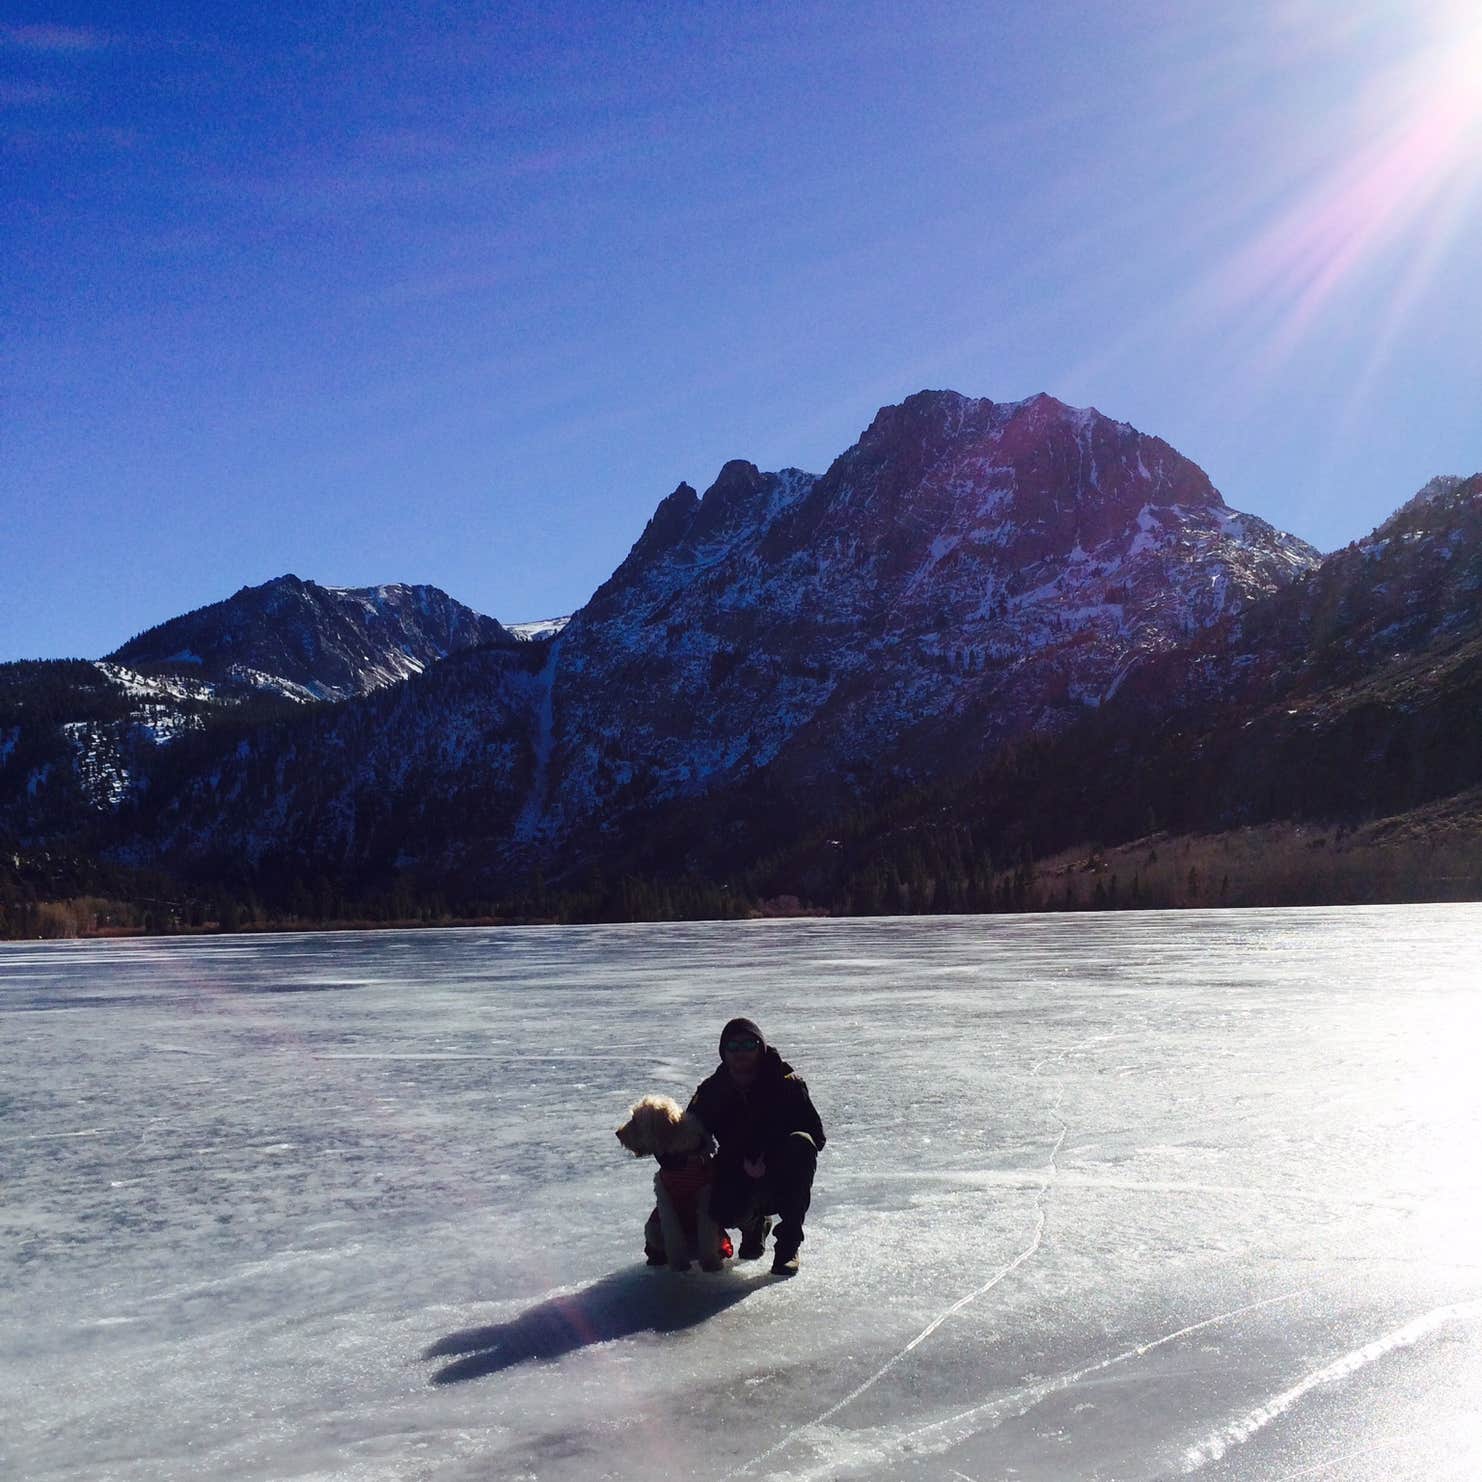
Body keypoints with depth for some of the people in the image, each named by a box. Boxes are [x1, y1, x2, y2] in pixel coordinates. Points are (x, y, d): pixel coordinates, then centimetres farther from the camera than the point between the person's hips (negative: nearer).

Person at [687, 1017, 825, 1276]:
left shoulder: (786, 1082, -9)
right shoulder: (712, 1091, -2)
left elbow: (816, 1135, -11)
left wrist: (769, 1160, -23)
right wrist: (742, 1163, -10)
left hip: (782, 1175, -1)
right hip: (738, 1178, 1)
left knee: (800, 1146, -32)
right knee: (726, 1214, -31)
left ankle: (788, 1243, -19)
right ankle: (756, 1224, 12)